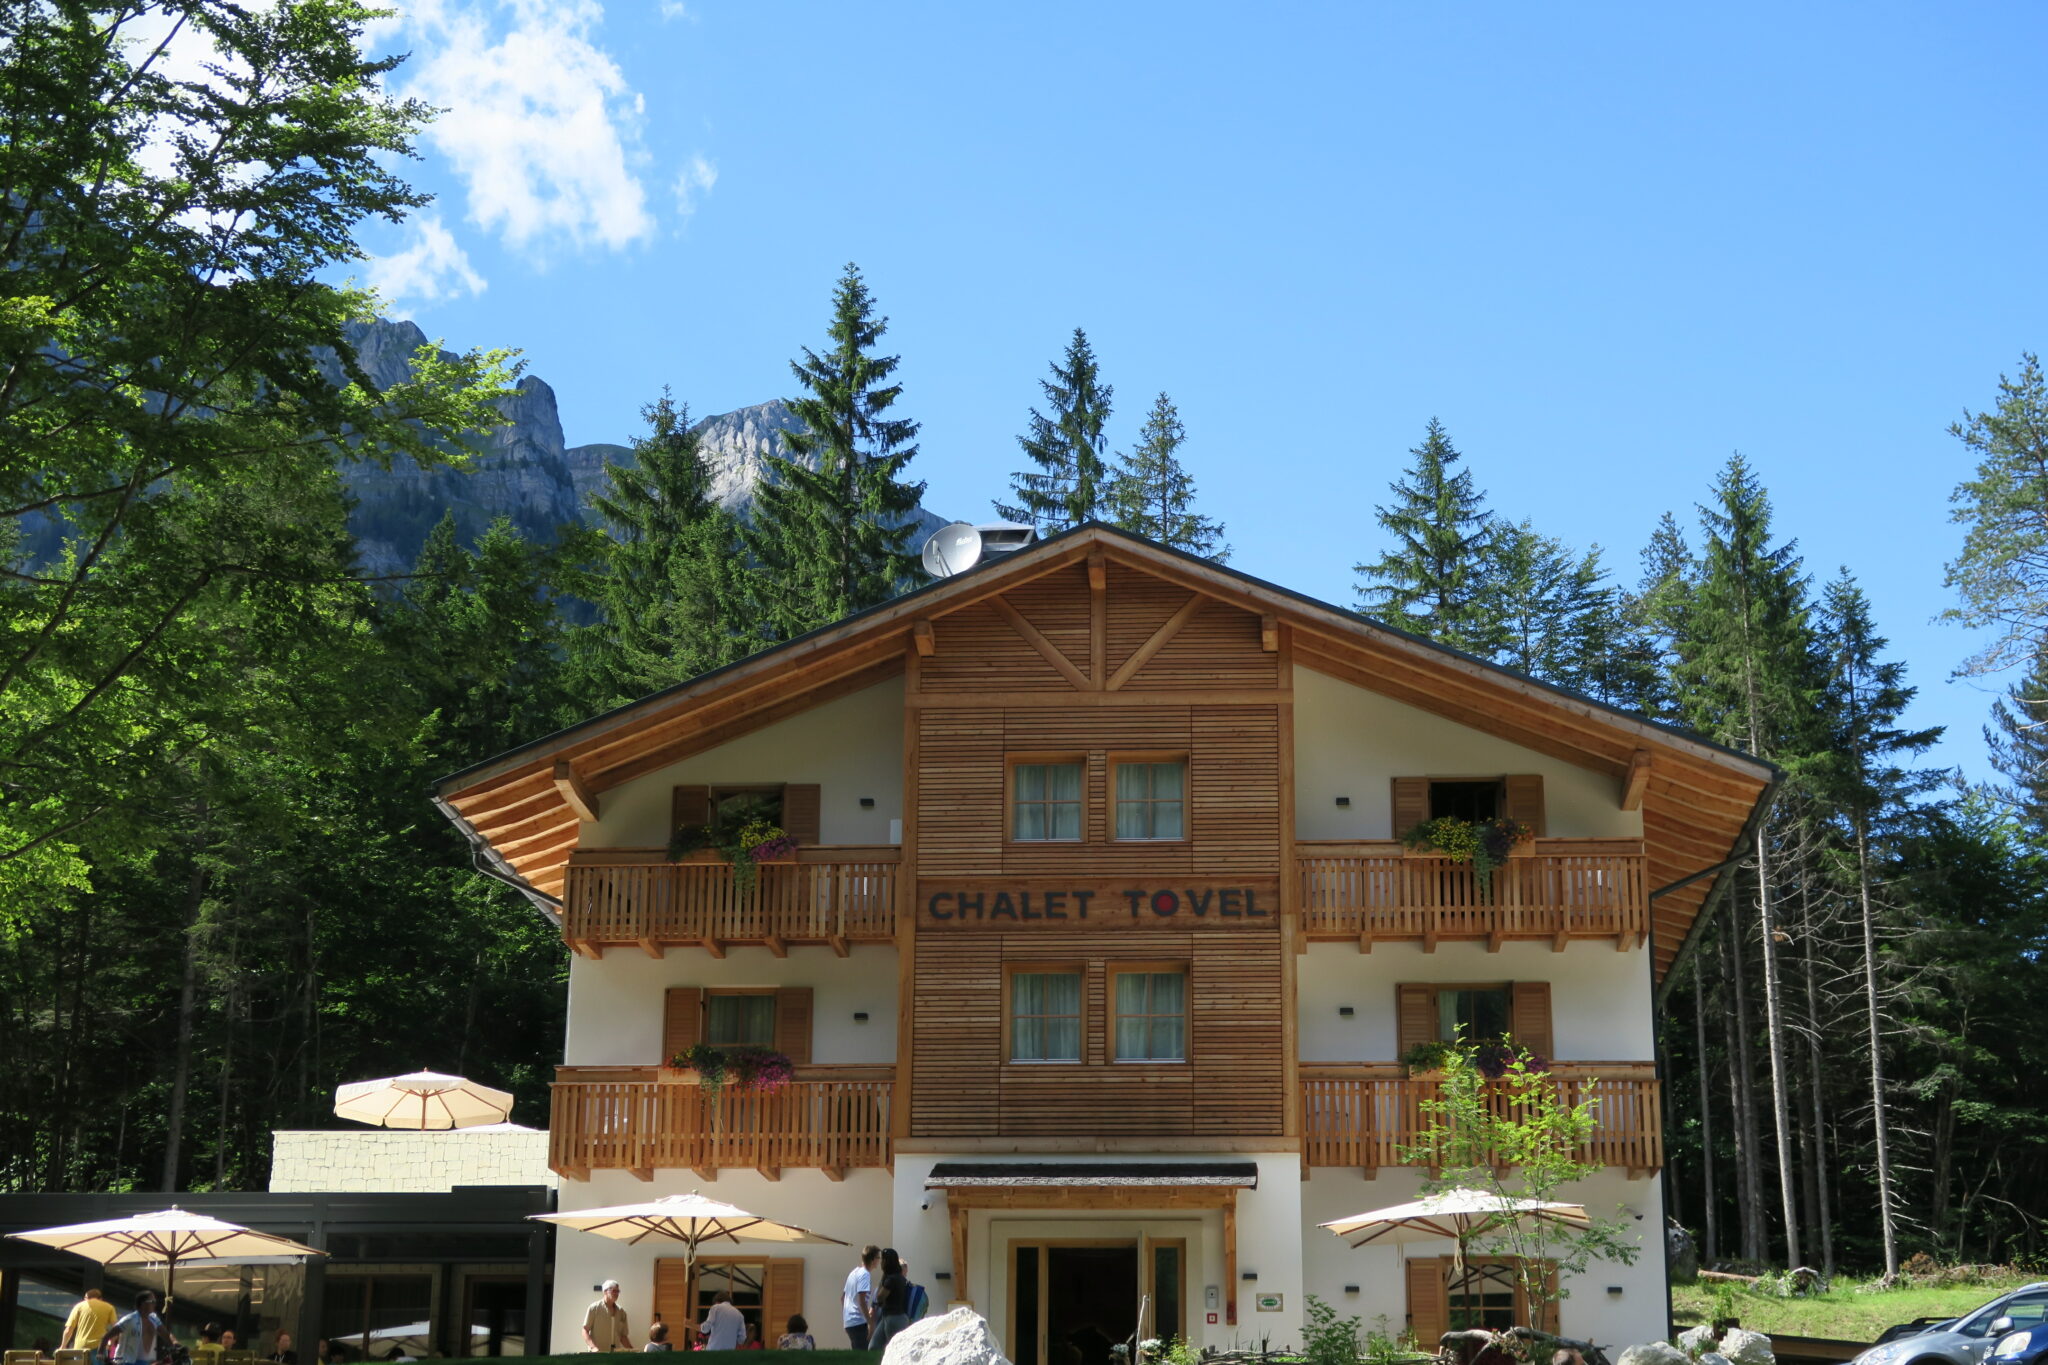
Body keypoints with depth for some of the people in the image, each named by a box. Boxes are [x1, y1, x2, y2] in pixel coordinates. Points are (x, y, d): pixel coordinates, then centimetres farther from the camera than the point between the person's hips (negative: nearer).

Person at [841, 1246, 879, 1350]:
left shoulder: (854, 1272, 16)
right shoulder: (865, 1274, -12)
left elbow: (842, 1296, 22)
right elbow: (862, 1301, -21)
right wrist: (870, 1321, -18)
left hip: (849, 1321, 9)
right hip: (858, 1322, -9)